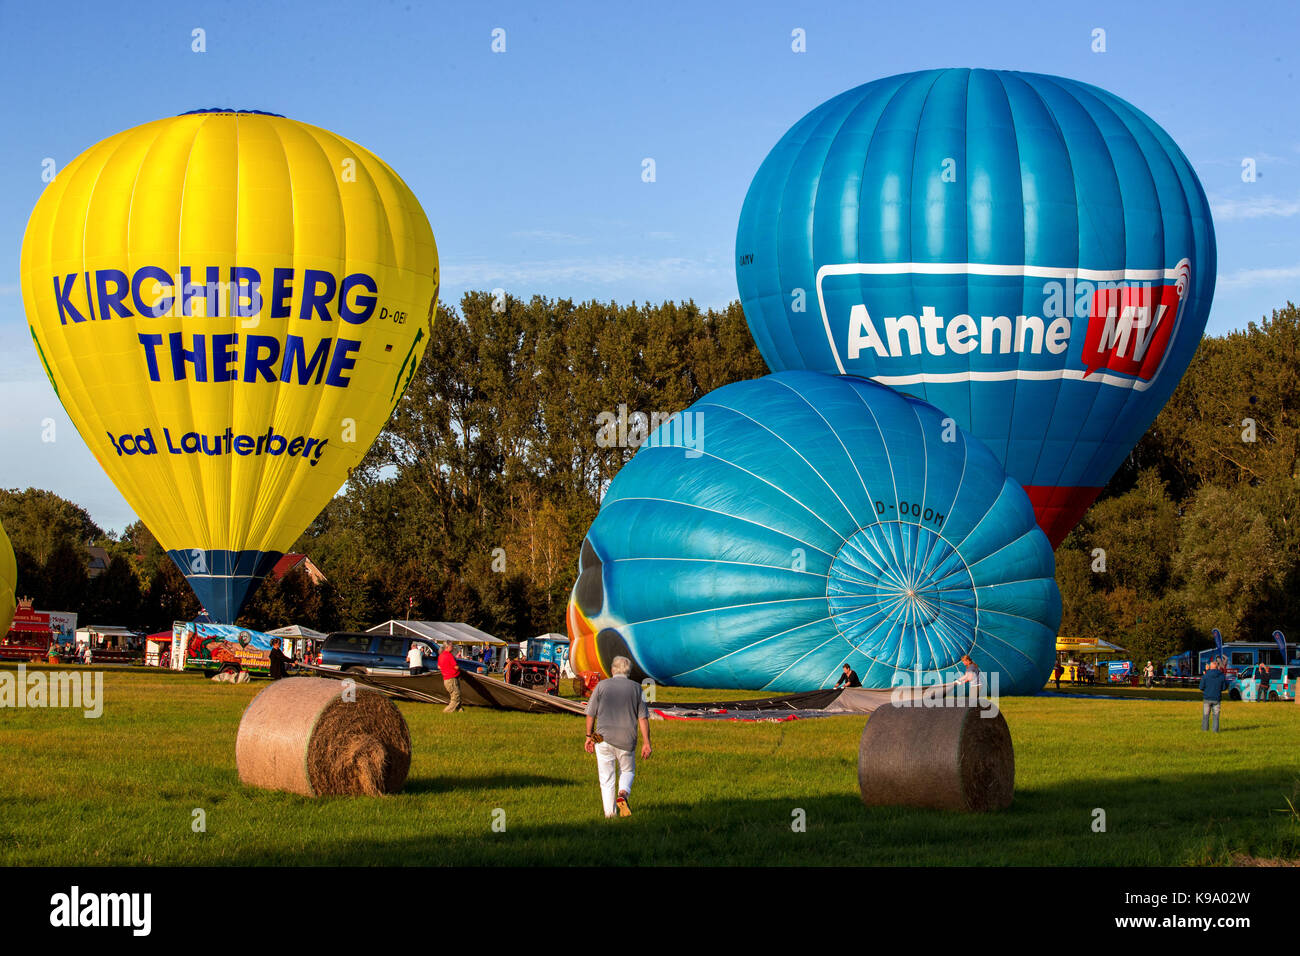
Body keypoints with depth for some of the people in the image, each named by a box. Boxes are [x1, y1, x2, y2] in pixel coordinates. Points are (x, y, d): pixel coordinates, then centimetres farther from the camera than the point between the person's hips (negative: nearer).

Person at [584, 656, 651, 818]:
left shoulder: (602, 686, 0)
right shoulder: (636, 688, 2)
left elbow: (591, 714, 3)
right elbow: (643, 718, -1)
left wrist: (589, 736, 13)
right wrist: (646, 743, 1)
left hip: (603, 738, -1)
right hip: (627, 739, 1)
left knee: (606, 778, 8)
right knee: (627, 771, 20)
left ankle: (610, 813, 6)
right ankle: (623, 795, -9)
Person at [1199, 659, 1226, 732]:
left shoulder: (1205, 676, -7)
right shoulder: (1221, 676, -4)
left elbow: (1201, 687, -5)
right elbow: (1224, 687, 2)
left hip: (1207, 698, -1)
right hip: (1217, 698, 1)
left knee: (1206, 715, 10)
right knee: (1216, 715, 7)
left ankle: (1205, 729, 13)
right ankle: (1215, 729, 4)